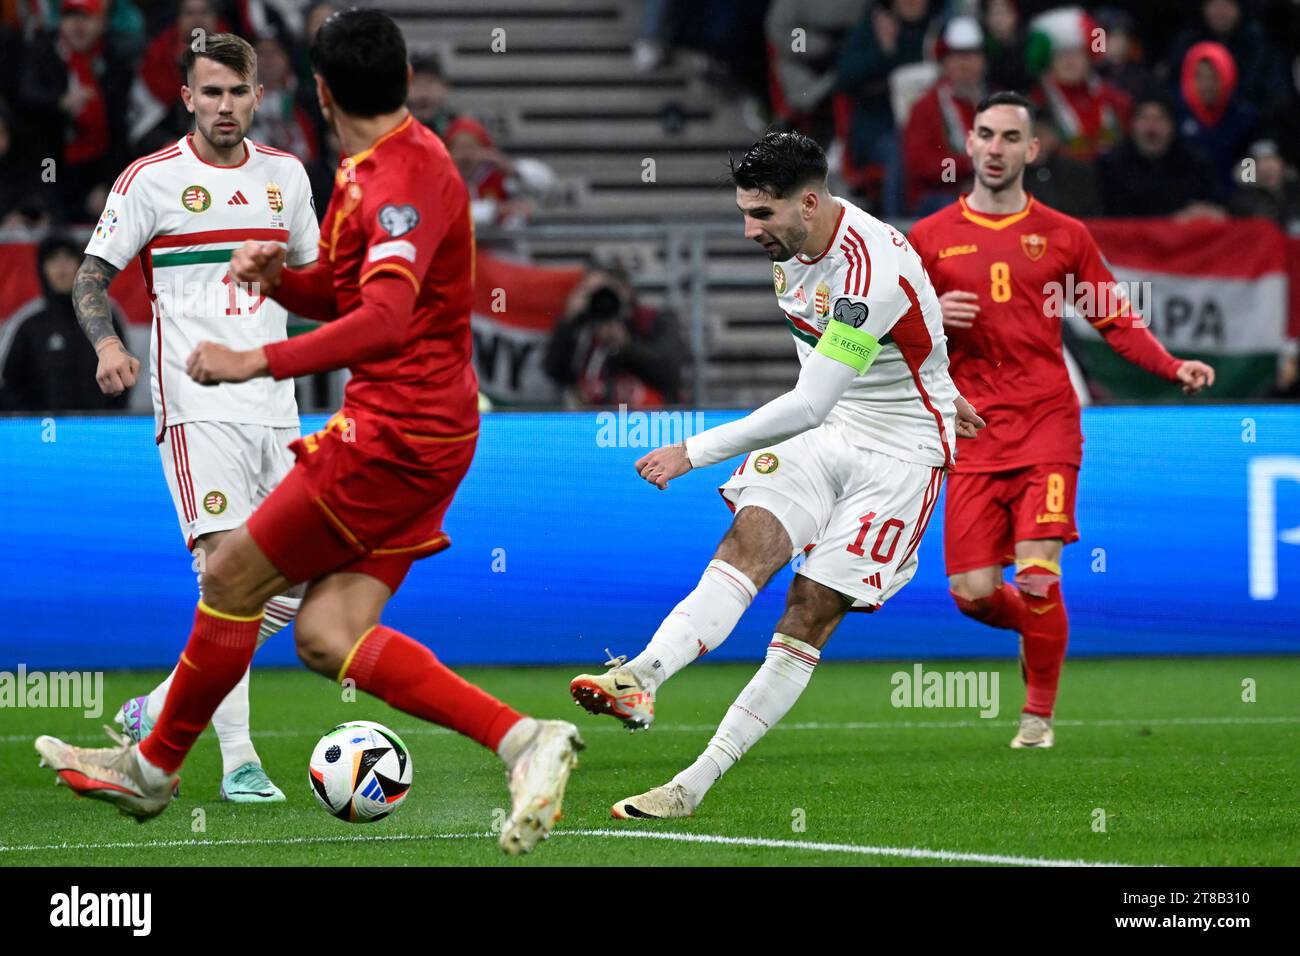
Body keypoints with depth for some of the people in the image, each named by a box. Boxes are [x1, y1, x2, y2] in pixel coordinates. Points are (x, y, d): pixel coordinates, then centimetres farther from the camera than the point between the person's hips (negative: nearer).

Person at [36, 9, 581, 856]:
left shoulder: (408, 179, -18)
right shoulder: (369, 172, 14)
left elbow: (384, 319, -32)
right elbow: (343, 296, 26)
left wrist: (257, 364, -34)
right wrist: (278, 278, 5)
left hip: (397, 432, -9)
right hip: (422, 431, 9)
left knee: (233, 578, 1)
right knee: (328, 637, 0)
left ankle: (154, 768, 17)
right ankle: (523, 740, -7)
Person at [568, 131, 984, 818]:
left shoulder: (872, 270, -28)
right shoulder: (791, 245, 0)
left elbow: (810, 405, -30)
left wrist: (695, 451, -29)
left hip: (902, 450, -7)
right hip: (822, 429, 7)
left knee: (812, 611, -11)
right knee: (748, 544, -19)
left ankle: (696, 782, -12)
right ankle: (641, 679, -41)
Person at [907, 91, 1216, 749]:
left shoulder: (1064, 236, 9)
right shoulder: (929, 239, 9)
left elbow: (1114, 321, 11)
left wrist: (1174, 367, -5)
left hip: (1047, 425, -1)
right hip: (973, 434, 1)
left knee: (1038, 572, -15)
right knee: (972, 591, -6)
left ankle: (1039, 714, 2)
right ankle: (1033, 628, 30)